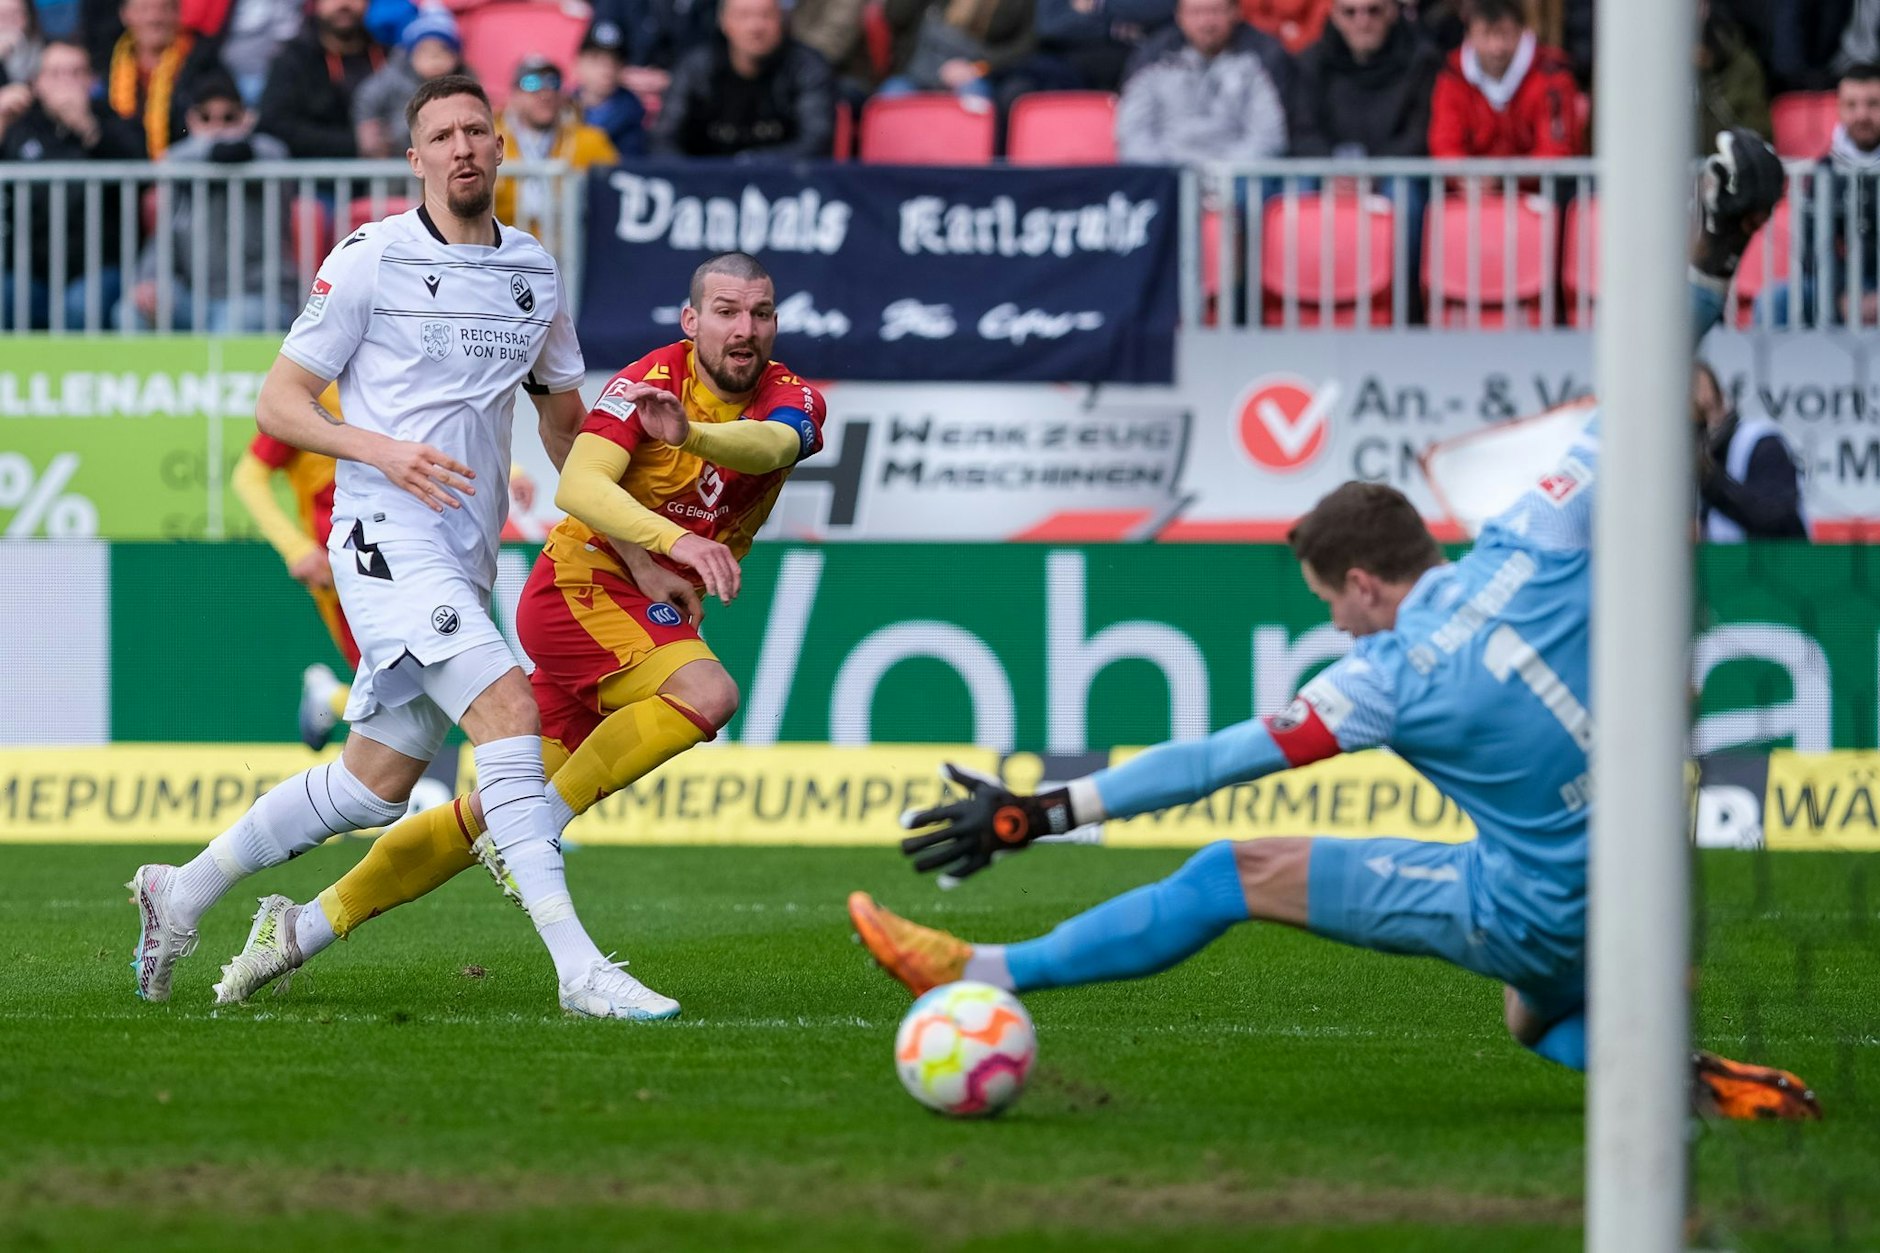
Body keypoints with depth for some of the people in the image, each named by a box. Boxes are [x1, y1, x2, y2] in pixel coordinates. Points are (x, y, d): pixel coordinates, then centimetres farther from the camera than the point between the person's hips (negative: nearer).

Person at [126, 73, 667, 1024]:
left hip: (465, 555, 7)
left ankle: (180, 893, 27)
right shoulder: (372, 259, -4)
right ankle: (578, 970, -29)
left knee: (374, 784, 9)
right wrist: (383, 450, -17)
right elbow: (277, 404, -2)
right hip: (389, 539, -7)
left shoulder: (534, 272, 13)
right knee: (507, 707, -24)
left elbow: (563, 419, 27)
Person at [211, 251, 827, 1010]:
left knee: (496, 815, 6)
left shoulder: (792, 400, 1)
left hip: (659, 617, 6)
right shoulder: (655, 379, -12)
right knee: (706, 693, -32)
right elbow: (578, 485, -25)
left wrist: (691, 433, -42)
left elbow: (776, 444, -23)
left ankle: (307, 927, 13)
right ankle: (542, 821, -21)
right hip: (580, 584, -6)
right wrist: (674, 539, -41)